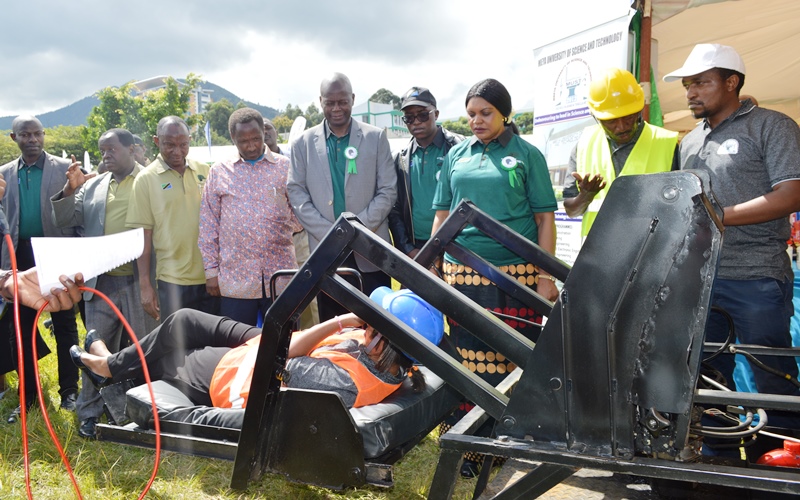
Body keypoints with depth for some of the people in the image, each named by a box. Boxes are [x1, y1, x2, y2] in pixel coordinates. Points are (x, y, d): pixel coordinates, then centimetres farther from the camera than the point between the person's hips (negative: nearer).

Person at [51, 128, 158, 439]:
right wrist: (70, 190, -4)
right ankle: (89, 414, 21)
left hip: (139, 281, -4)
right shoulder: (92, 186, 12)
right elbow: (63, 220, 11)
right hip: (101, 282, 4)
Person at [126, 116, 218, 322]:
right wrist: (145, 285, -4)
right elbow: (143, 235, -2)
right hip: (173, 281, -2)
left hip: (211, 277, 3)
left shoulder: (205, 171, 5)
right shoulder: (146, 179, -2)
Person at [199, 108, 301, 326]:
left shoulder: (286, 167, 6)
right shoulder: (219, 172, 7)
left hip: (281, 277, 0)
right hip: (235, 280, 0)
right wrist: (211, 270, 4)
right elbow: (208, 225, 9)